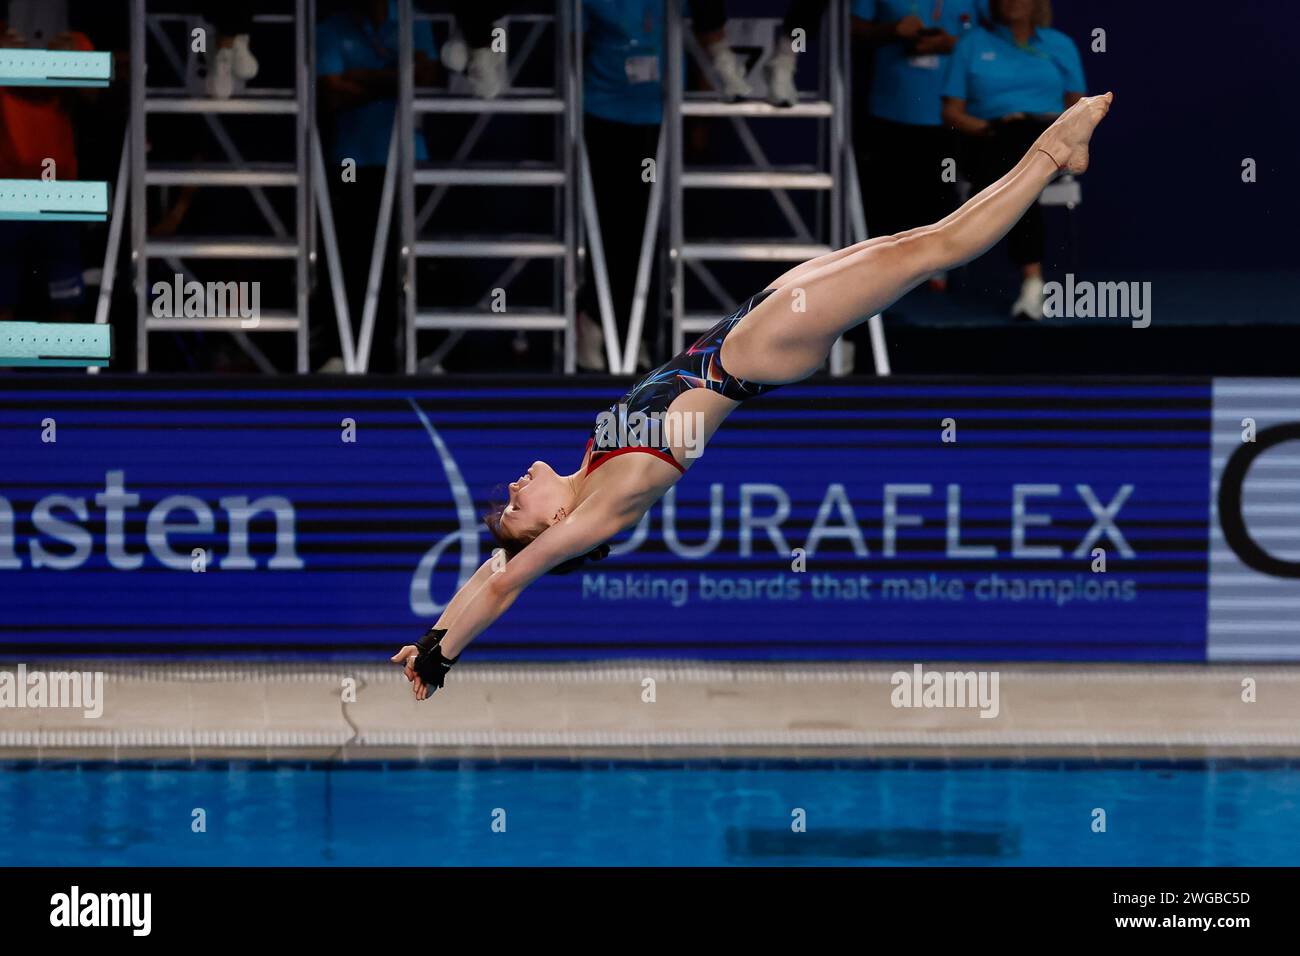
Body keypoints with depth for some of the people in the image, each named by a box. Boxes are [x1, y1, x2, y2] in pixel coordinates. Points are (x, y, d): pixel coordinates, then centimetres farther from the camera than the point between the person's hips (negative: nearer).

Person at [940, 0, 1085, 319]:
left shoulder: (1060, 45, 21)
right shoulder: (973, 44, 18)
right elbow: (953, 112, 12)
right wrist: (989, 127, -6)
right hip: (991, 146, 1)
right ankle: (1032, 278, -46)